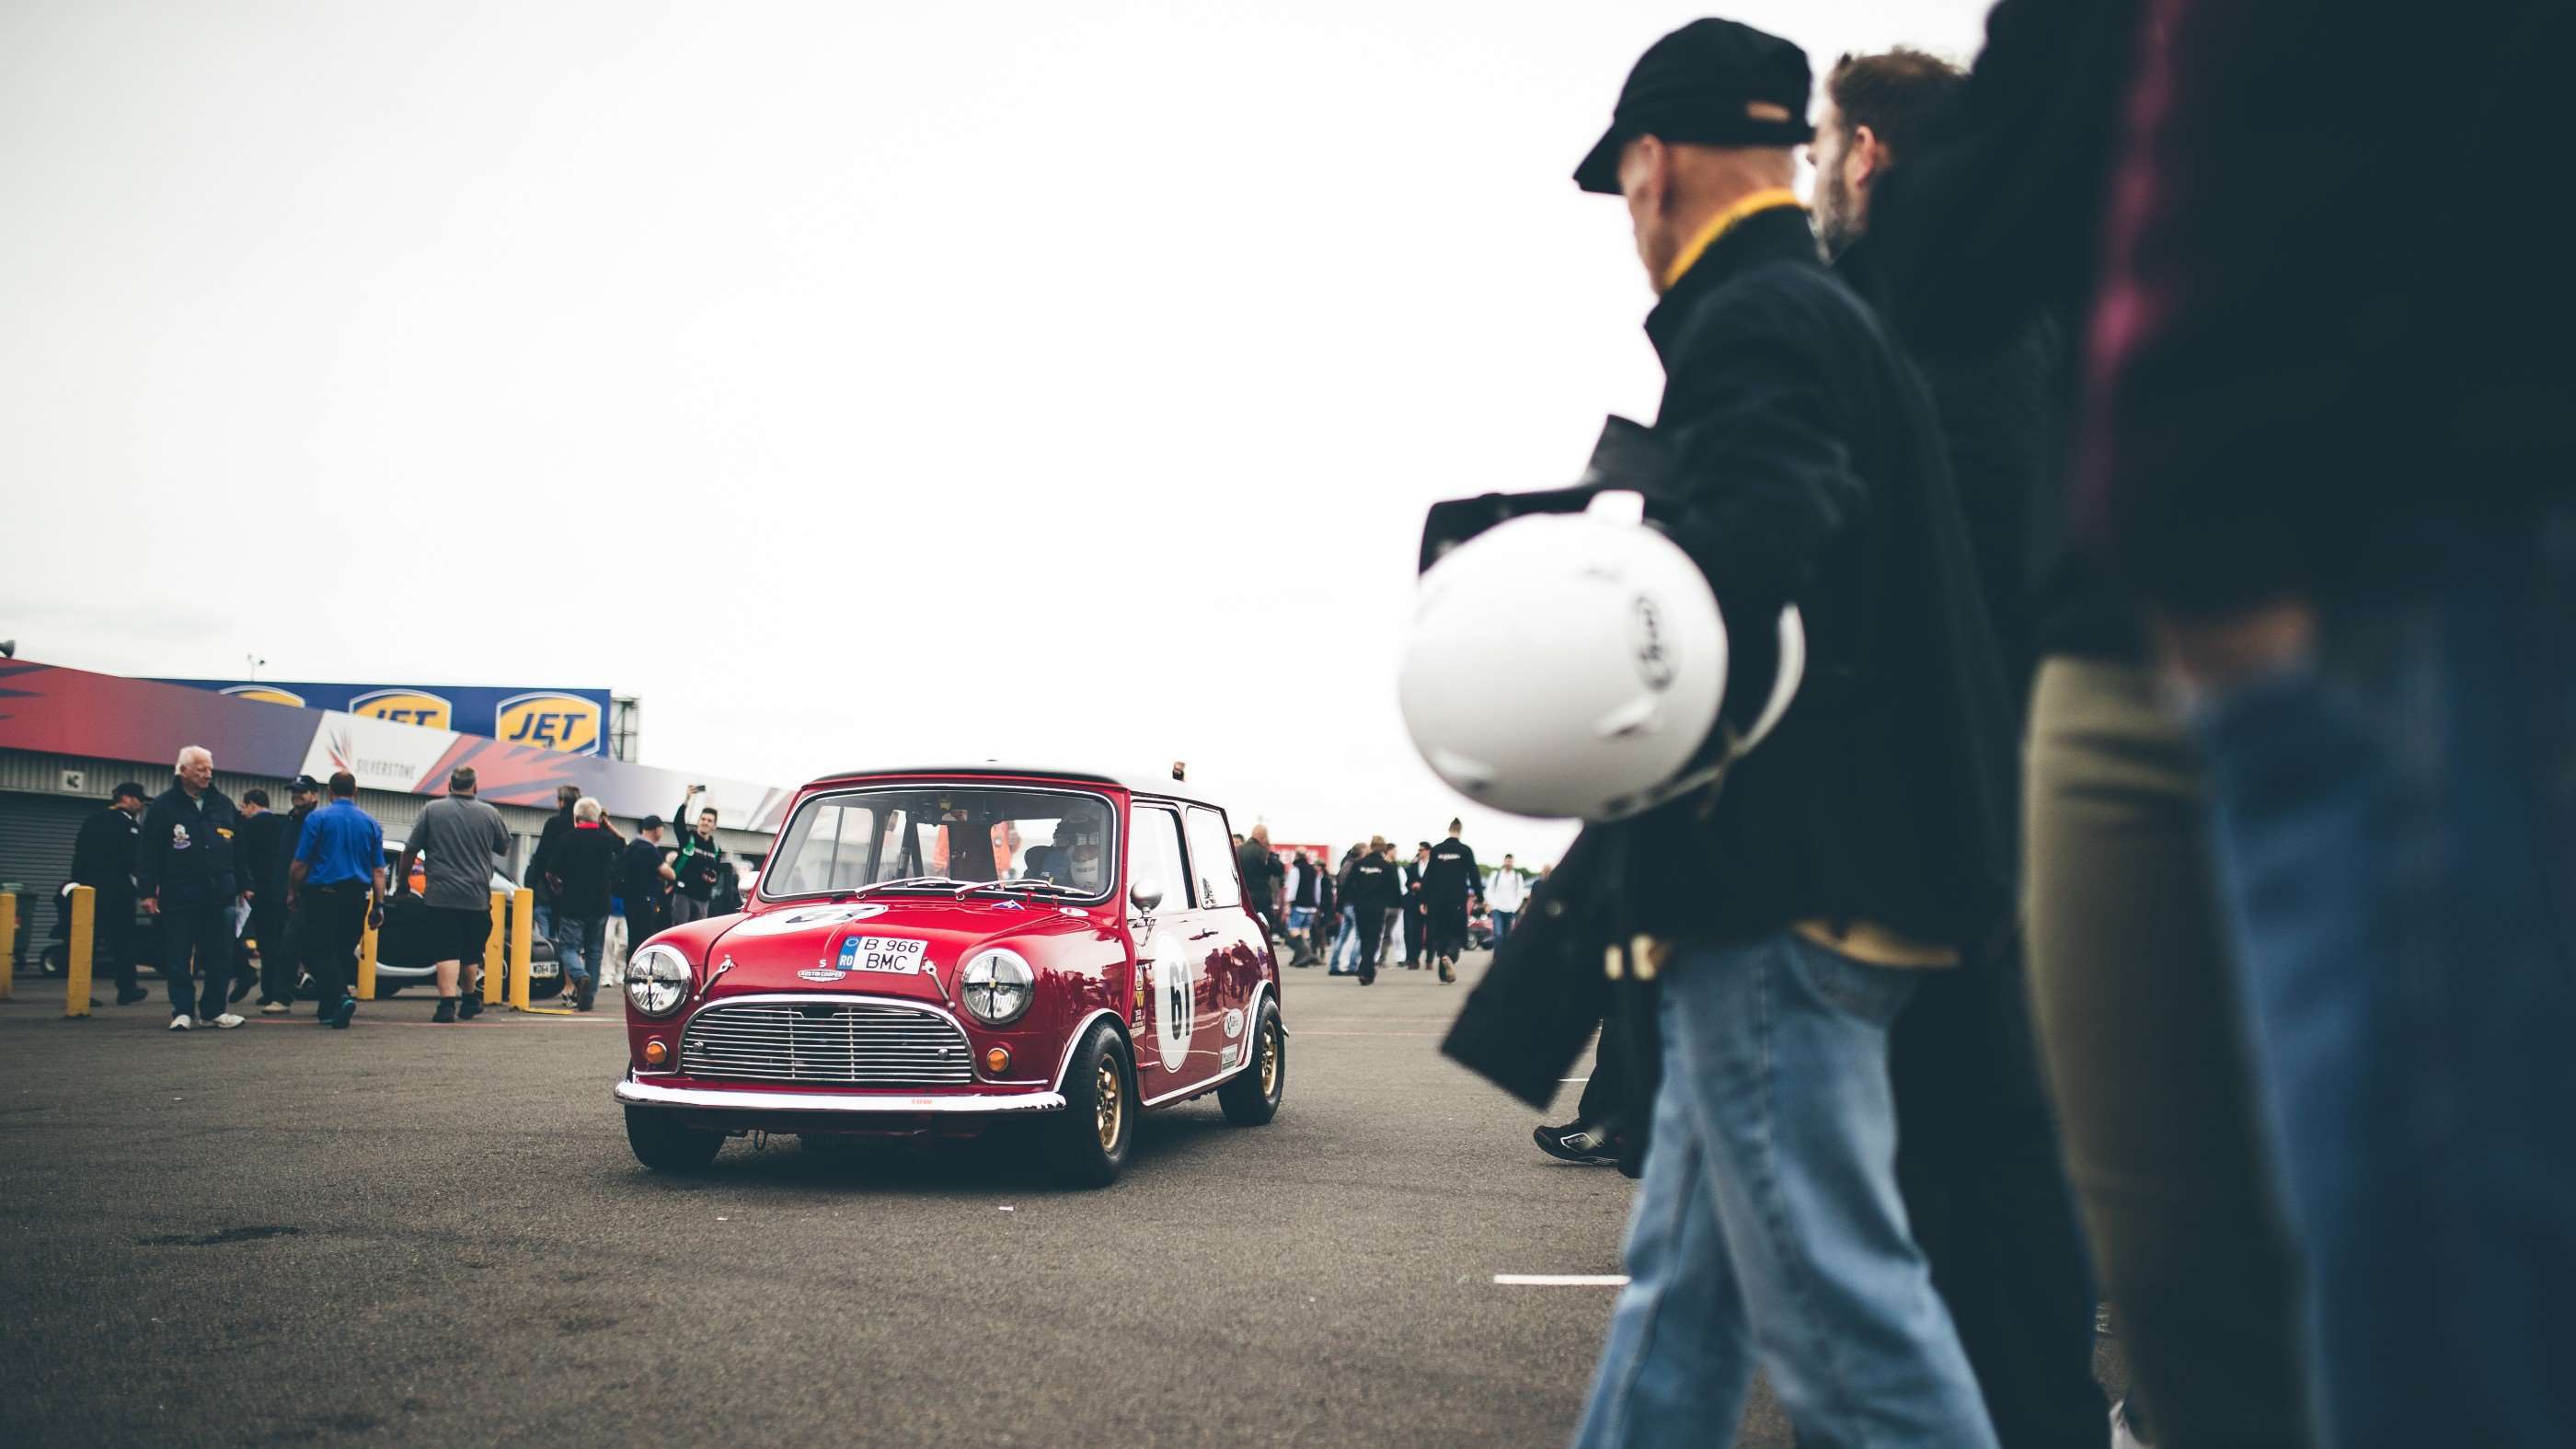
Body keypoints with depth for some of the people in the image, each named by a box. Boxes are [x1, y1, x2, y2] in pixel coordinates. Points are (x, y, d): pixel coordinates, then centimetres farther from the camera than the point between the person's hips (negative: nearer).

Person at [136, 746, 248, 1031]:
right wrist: (147, 892, -7)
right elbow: (147, 852, -2)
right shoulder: (163, 807, -1)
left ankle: (213, 1010, 12)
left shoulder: (223, 805, 12)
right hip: (179, 897, -3)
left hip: (219, 895, 3)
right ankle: (182, 1011, 8)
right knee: (179, 957, 1)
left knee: (220, 957, 4)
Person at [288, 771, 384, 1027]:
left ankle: (340, 996, -24)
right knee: (345, 951, 13)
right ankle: (328, 1009, 18)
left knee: (318, 950, -3)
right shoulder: (371, 823, 7)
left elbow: (299, 864, -6)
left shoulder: (317, 818, -4)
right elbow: (378, 870, 5)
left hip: (323, 894, -4)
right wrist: (378, 905, 7)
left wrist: (294, 892, 8)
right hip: (358, 896, 4)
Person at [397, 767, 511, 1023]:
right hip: (477, 896, 2)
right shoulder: (489, 814, 2)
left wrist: (402, 879, 15)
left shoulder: (431, 810, -2)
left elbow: (411, 850, 0)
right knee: (470, 952, 16)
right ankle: (470, 1002, 29)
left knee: (447, 952, -6)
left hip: (441, 896, -2)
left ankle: (447, 1004, -19)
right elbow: (504, 848, 15)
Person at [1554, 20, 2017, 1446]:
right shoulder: (1837, 316, 21)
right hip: (1799, 886, 11)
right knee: (1680, 1289, 16)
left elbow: (1745, 563, -28)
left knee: (1836, 1301, -6)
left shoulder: (1751, 324, -10)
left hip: (1776, 888, -11)